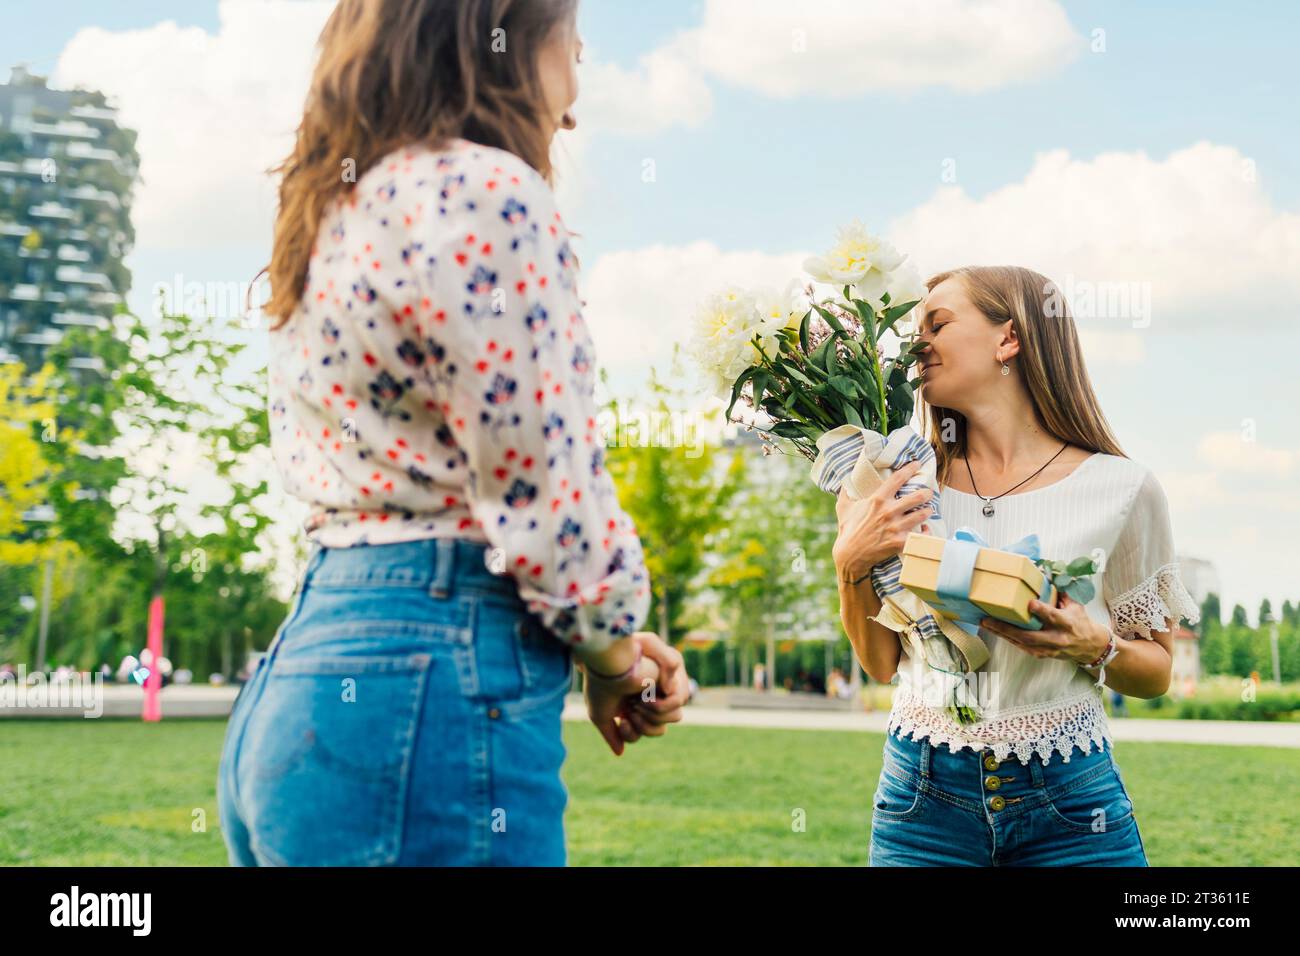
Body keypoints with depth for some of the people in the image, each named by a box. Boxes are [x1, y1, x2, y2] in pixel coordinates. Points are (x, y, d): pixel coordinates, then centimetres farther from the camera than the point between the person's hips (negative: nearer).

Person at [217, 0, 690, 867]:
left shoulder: (345, 211, 17)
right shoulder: (484, 191, -11)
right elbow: (546, 490, -15)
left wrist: (608, 637, 12)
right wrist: (613, 649, 5)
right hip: (433, 700, -9)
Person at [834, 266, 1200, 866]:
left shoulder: (1120, 489, -6)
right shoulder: (908, 487, 1)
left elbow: (1157, 671, 4)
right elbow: (883, 664, 5)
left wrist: (1098, 647, -16)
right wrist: (850, 563, -10)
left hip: (1069, 809, -2)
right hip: (924, 794, 2)